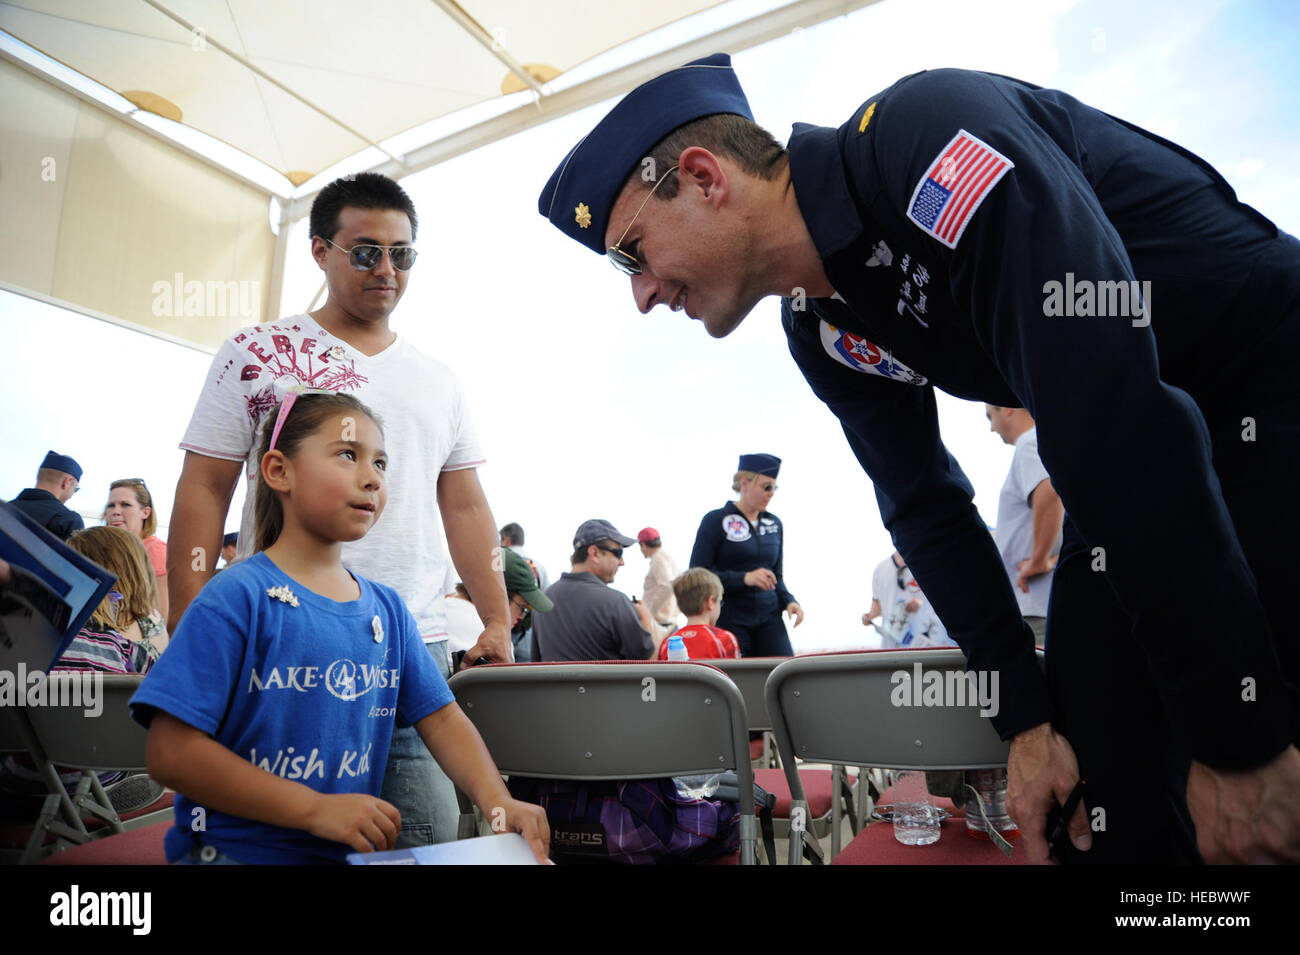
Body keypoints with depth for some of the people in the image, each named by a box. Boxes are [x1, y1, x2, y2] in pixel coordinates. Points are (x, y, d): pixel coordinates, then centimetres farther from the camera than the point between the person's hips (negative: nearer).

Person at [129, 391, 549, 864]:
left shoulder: (388, 609, 7)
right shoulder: (239, 597, -11)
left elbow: (441, 717, 7)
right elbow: (171, 751, -15)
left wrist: (497, 801, -10)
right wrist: (316, 809, -18)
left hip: (350, 852, 5)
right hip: (236, 848, -4)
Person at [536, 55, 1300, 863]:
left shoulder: (932, 140, -27)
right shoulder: (821, 335, -2)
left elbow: (1113, 432, -32)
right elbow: (927, 508, 5)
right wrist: (1028, 720, 1)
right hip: (1145, 482, 6)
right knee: (1102, 778, 2)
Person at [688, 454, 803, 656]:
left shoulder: (774, 524, 12)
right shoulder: (715, 521, -4)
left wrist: (788, 601, 0)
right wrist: (744, 578, -21)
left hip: (769, 619, 4)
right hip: (729, 620, -4)